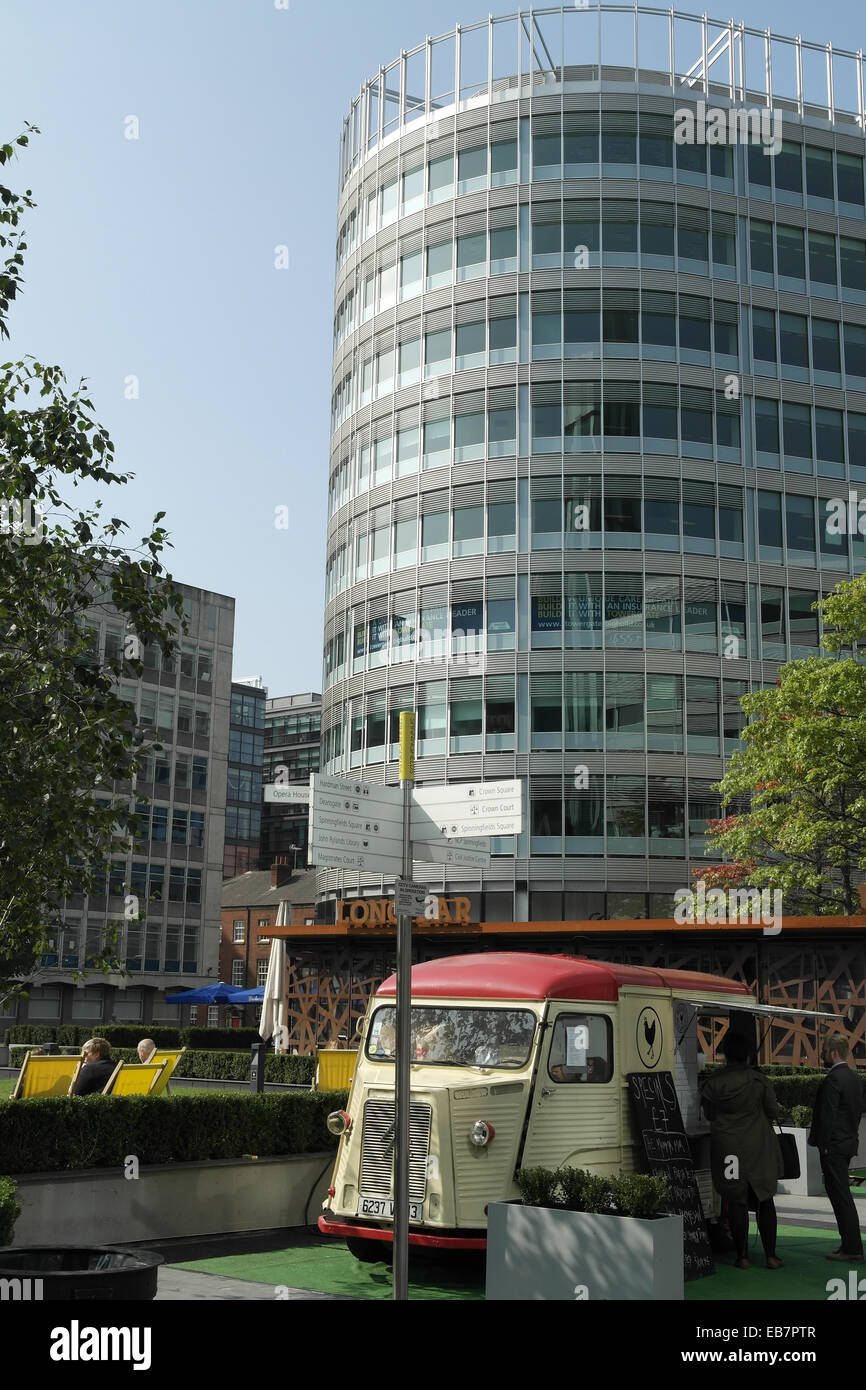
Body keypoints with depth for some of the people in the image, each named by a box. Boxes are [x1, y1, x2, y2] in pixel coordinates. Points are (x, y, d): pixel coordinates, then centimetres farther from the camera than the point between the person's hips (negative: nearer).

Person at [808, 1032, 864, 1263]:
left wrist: (822, 1145, -14)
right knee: (841, 1195, 15)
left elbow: (828, 1115, -20)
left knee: (841, 1197, -5)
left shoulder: (833, 1080, -18)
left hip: (833, 1146, -10)